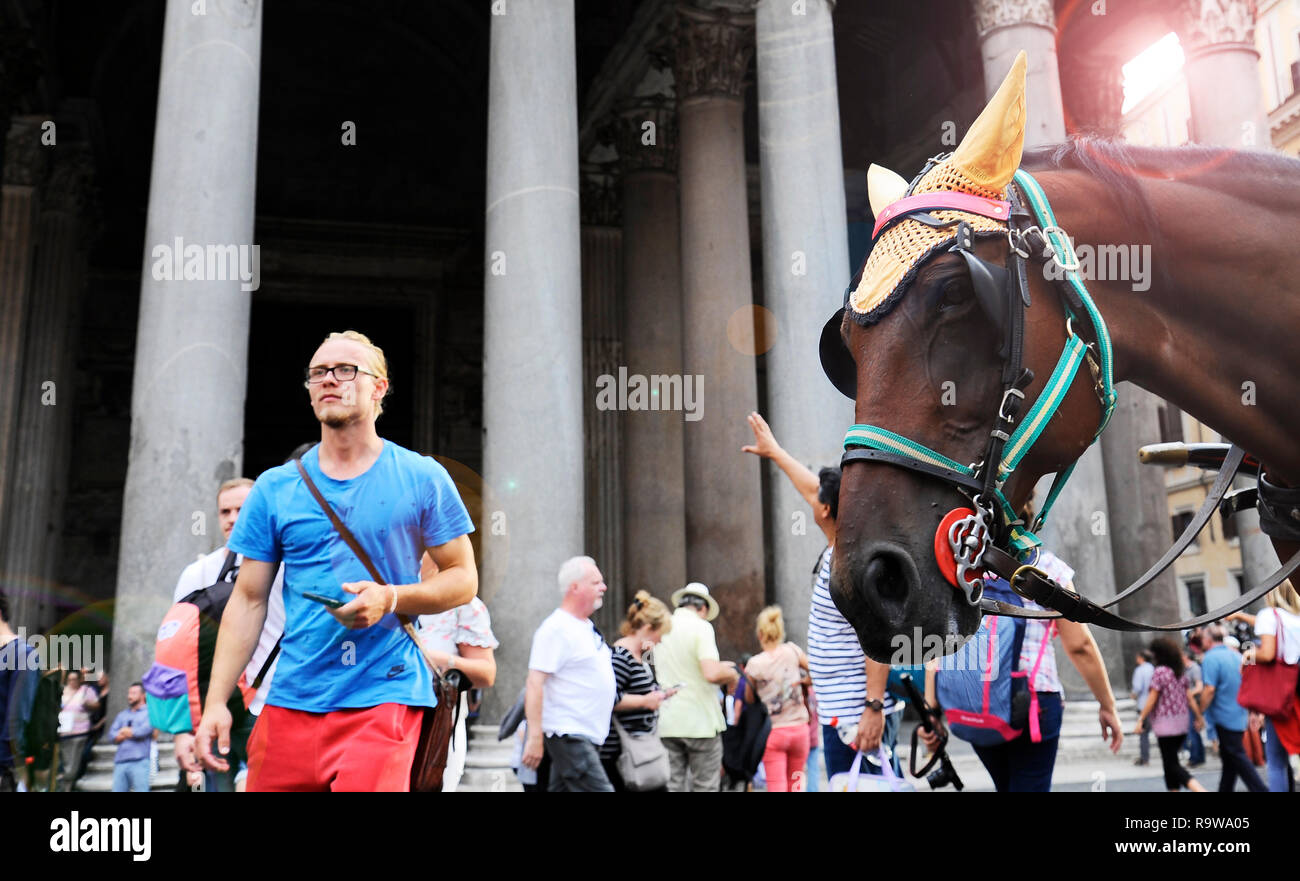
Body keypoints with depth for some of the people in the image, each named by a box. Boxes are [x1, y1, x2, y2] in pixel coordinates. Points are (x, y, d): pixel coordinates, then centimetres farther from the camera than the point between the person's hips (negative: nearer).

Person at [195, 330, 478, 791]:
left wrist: (390, 598, -14)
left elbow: (463, 579, 3)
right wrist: (215, 701, 2)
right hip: (290, 699, 3)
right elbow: (248, 601, 9)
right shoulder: (274, 488, 8)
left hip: (383, 697, -3)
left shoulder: (423, 478, 2)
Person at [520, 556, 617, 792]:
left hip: (587, 736, 9)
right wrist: (535, 738, -22)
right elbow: (535, 684, -19)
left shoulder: (587, 627, 16)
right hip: (568, 735, -9)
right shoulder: (555, 628, -14)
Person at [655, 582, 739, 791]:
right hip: (700, 722, -5)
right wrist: (731, 674, -1)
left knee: (674, 786, 8)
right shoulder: (701, 627, -10)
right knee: (706, 786, 5)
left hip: (668, 723, 5)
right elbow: (712, 674, -22)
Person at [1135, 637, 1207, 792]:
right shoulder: (1182, 672, 9)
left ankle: (1200, 789, -24)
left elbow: (1152, 699, -12)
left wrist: (1140, 720, -8)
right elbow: (1190, 698, 9)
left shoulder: (1160, 671, -12)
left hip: (1165, 723, -8)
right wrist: (1199, 717, 15)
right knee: (1170, 762, 15)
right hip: (1182, 723, 8)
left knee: (1172, 764, -7)